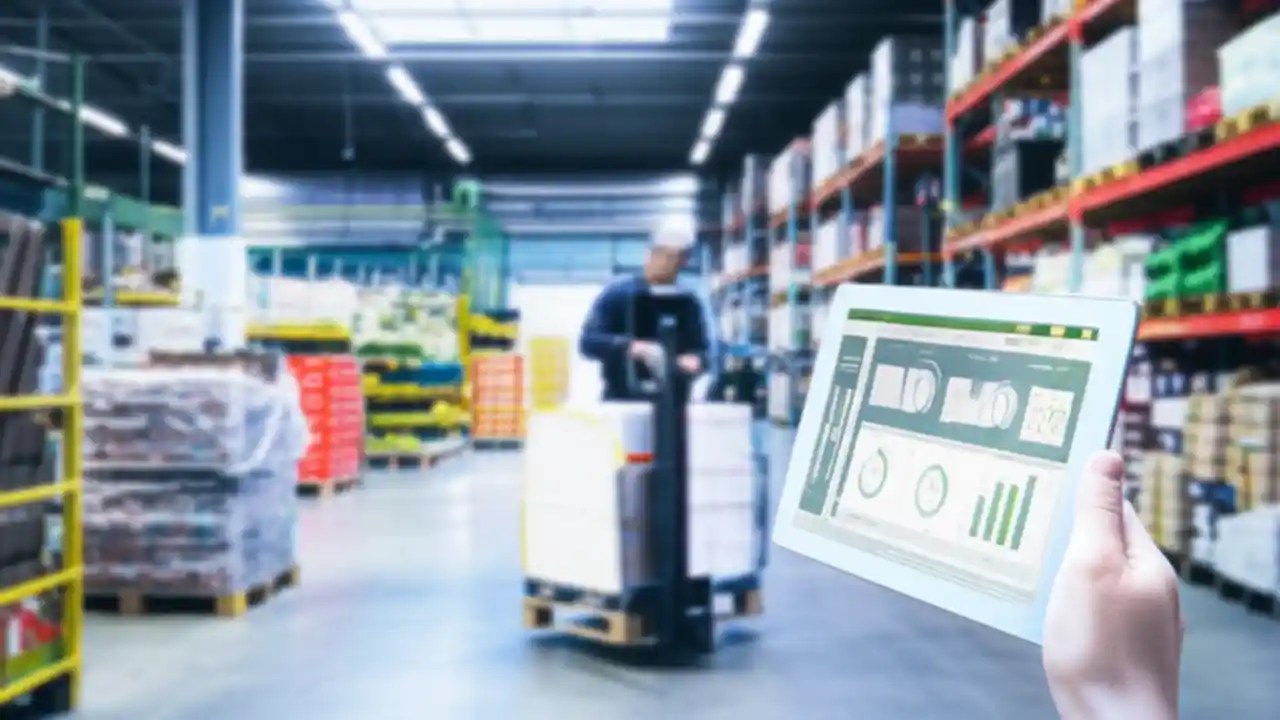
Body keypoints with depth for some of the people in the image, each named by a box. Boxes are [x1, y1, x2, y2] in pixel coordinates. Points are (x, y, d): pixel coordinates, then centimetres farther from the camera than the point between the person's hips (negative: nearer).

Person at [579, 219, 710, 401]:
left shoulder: (689, 303, 8)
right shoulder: (617, 294, -3)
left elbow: (703, 350, 8)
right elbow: (588, 341, -10)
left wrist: (695, 360, -17)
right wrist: (628, 347, -27)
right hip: (622, 400, -3)